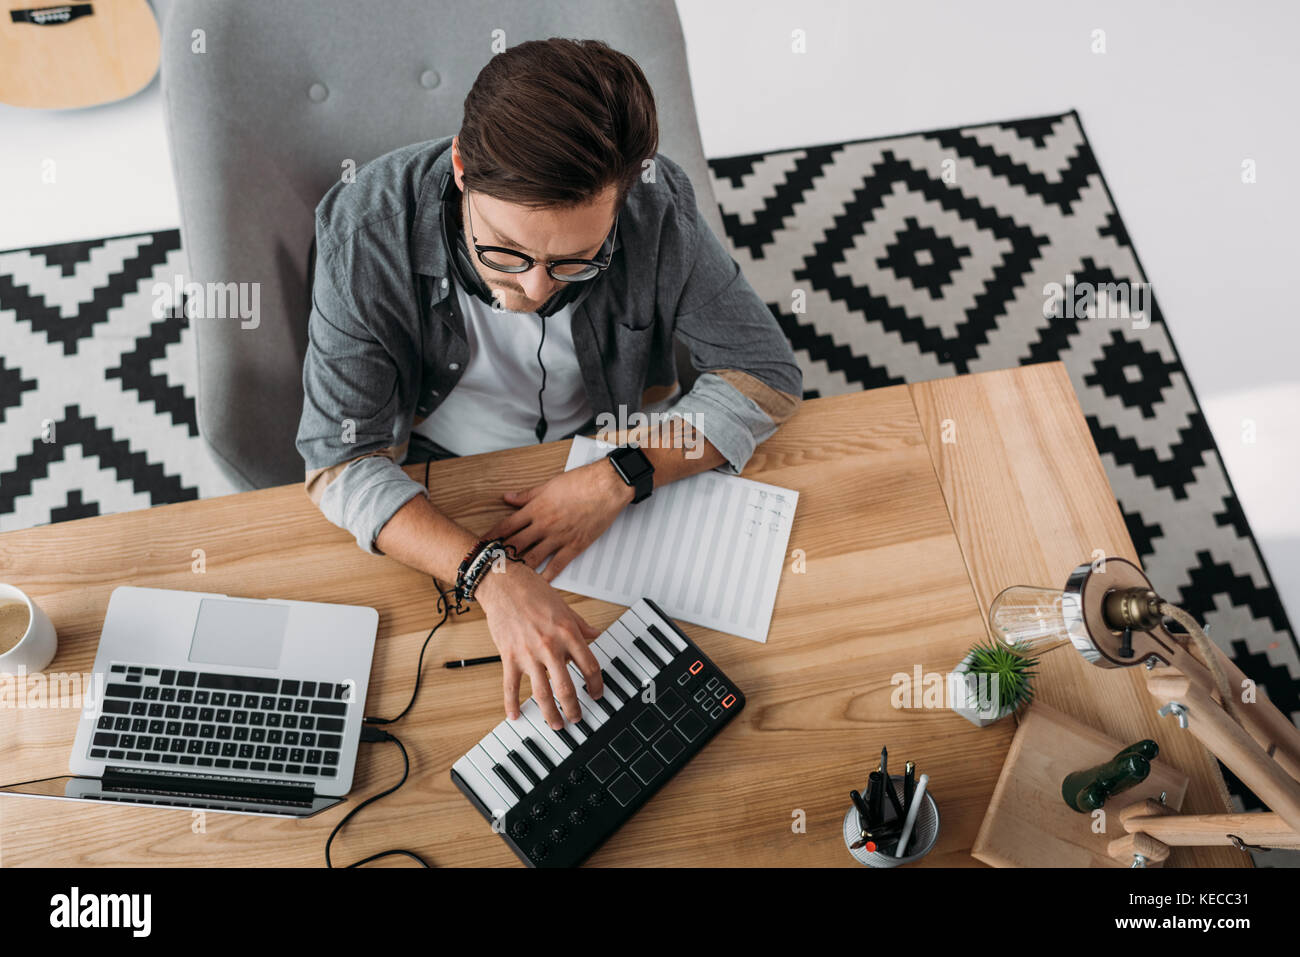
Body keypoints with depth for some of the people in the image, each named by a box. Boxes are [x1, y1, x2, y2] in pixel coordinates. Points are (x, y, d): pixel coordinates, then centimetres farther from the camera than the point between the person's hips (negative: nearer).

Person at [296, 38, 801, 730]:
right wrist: (490, 575, -42)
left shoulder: (655, 207, -25)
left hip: (612, 450, 2)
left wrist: (616, 480, -27)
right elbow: (341, 459, -26)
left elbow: (766, 374, -15)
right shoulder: (368, 230, -28)